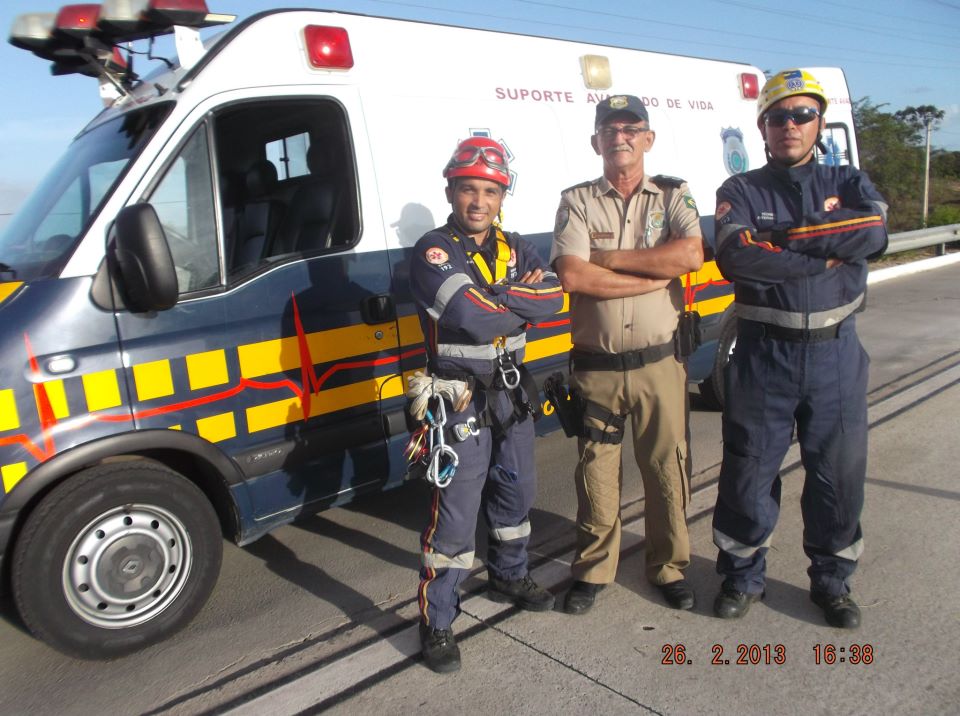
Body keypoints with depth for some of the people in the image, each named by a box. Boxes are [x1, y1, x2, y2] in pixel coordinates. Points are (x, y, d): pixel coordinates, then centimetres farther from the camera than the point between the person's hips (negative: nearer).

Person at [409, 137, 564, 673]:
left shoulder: (515, 248, 6)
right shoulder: (434, 251, -14)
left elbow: (555, 296, -10)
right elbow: (474, 318, -28)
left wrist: (495, 300, -22)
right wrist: (523, 299, -13)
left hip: (511, 392, 7)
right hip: (461, 399, -6)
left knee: (516, 493, 21)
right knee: (456, 515, -3)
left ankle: (509, 577, 45)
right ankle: (438, 621, 13)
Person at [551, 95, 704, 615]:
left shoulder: (672, 195, 6)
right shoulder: (576, 201, 2)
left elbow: (692, 255, -15)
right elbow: (572, 277, -14)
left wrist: (609, 258, -14)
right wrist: (657, 275, -13)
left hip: (659, 363, 1)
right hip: (596, 368, 0)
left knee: (666, 469, 10)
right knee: (596, 473, 9)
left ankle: (669, 567, 30)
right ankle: (593, 570, 27)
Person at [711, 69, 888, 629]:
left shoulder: (849, 184, 8)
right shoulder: (741, 192, 2)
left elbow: (875, 232, -15)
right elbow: (735, 258, -19)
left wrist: (784, 236, -16)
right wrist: (827, 255, -15)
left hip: (836, 353, 2)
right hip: (764, 353, -2)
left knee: (840, 474, 10)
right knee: (749, 471, 7)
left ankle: (833, 581, 32)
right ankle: (743, 577, 27)